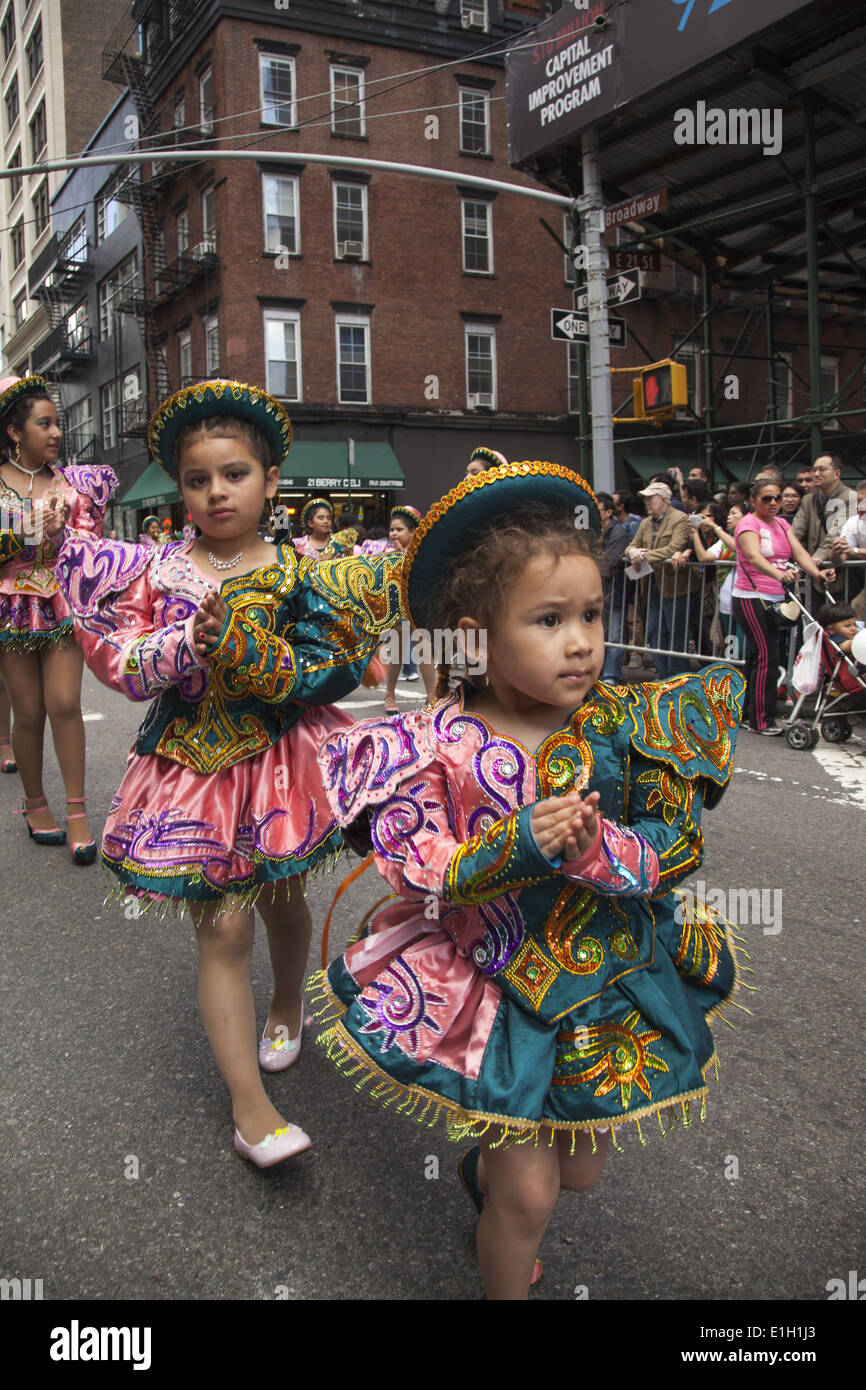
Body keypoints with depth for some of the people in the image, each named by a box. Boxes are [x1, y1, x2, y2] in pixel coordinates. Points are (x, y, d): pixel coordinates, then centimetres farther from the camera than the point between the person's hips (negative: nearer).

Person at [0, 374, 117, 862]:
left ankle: (77, 812, -1)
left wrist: (59, 533, -16)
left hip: (64, 604, 1)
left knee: (64, 703, -8)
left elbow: (88, 542, 3)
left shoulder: (71, 482, 6)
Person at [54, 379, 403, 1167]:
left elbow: (334, 665, 5)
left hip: (284, 757, 2)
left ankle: (287, 1007, 50)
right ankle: (250, 1106, 9)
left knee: (284, 897, 18)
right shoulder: (158, 572, -5)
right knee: (222, 928, -1)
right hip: (198, 765, -2)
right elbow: (126, 670, -10)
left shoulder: (299, 571, -2)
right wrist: (190, 641, -25)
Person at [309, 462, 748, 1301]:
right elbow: (415, 871, -17)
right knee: (530, 1198, 6)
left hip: (612, 977, 4)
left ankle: (485, 1161, 56)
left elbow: (677, 847, -12)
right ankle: (506, 1285, 40)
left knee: (580, 1172, 23)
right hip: (495, 988, -3)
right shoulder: (440, 749, -17)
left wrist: (596, 849, -31)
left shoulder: (627, 726, -12)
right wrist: (516, 845, -32)